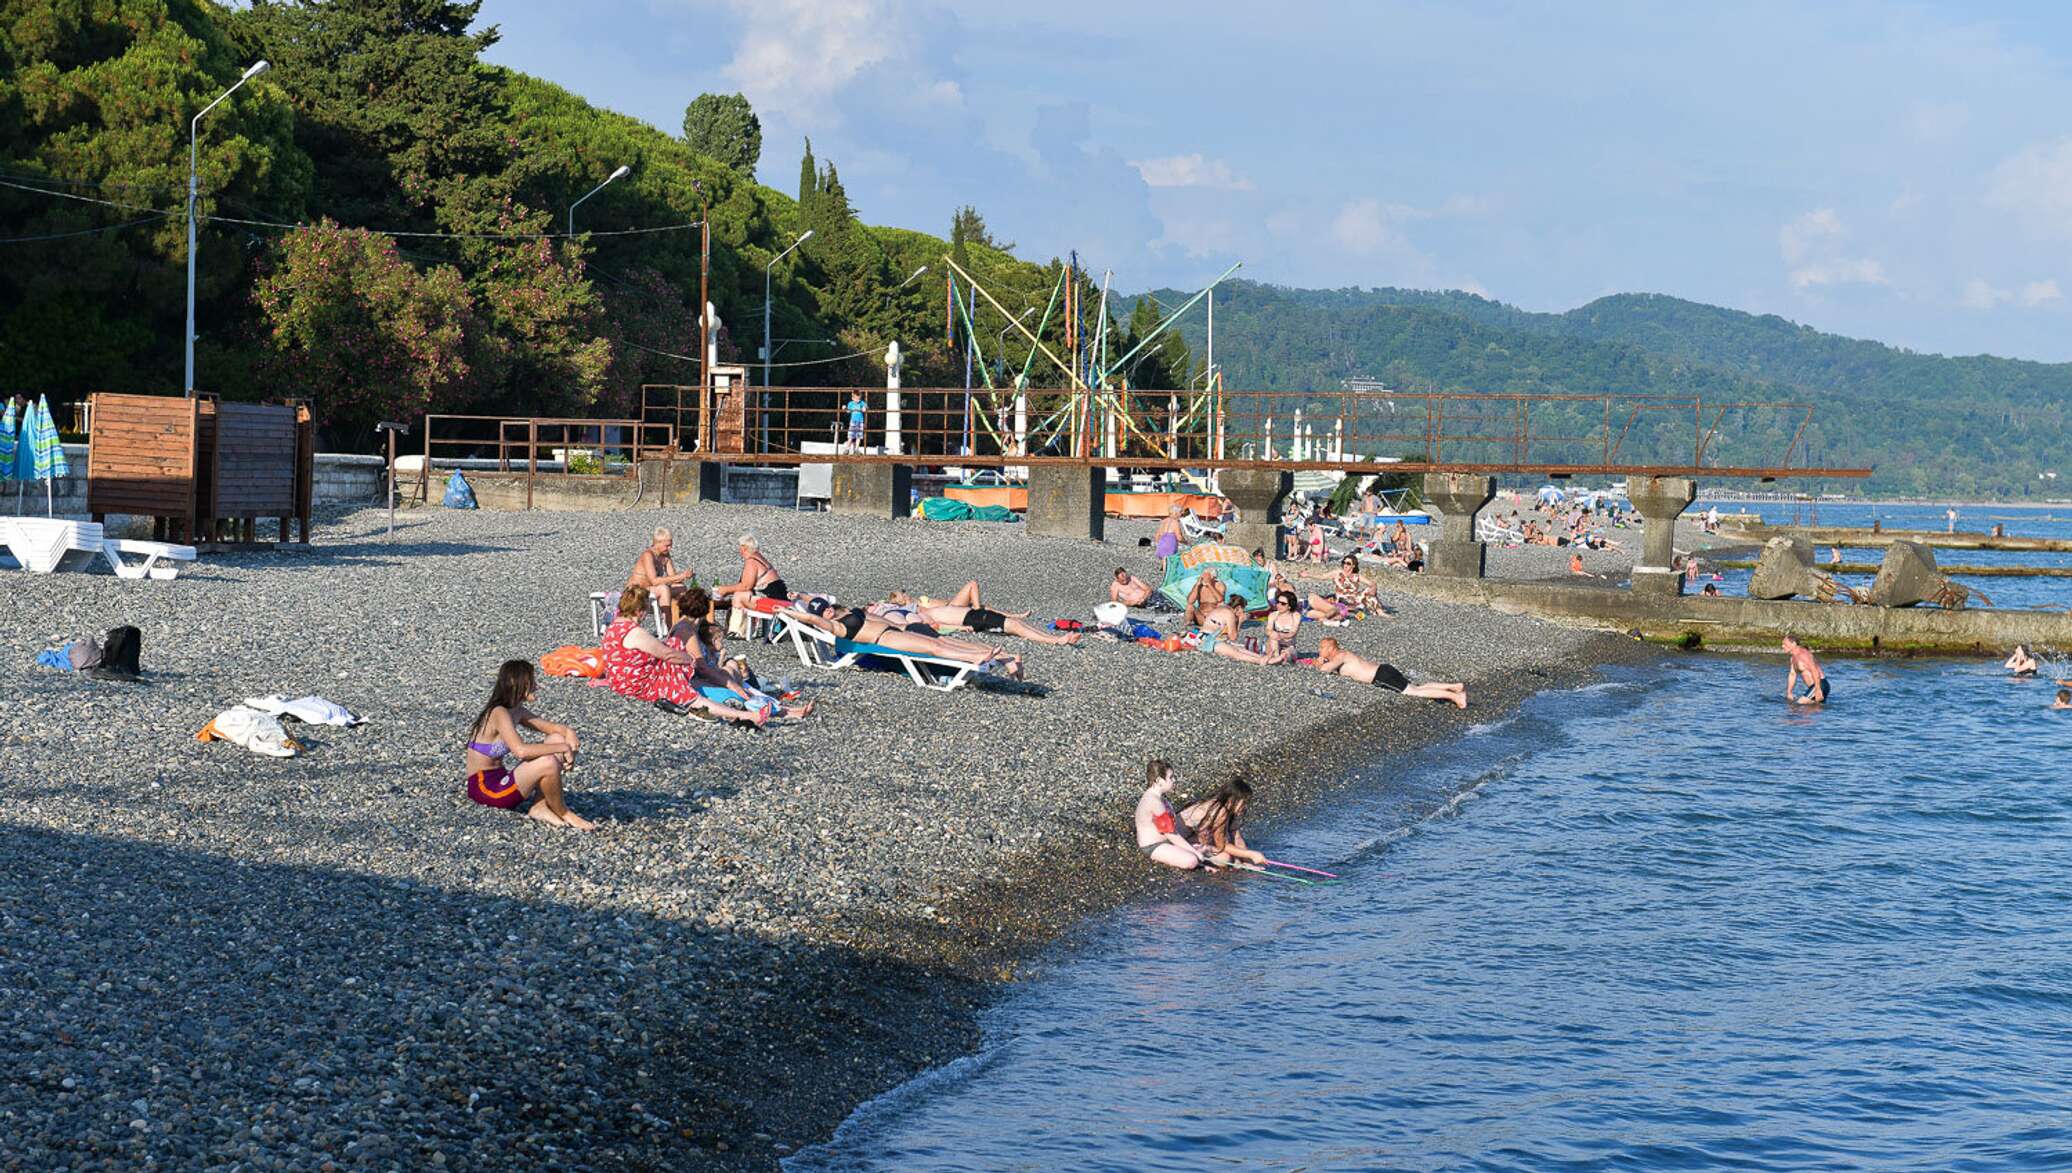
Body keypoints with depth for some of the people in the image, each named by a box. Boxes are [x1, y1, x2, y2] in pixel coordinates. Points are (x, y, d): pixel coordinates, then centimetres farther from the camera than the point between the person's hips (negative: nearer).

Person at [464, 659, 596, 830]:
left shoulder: (517, 712, 9)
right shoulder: (499, 713, -20)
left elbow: (552, 727, 15)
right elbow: (521, 750, -34)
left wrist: (569, 734, -9)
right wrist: (563, 747, -27)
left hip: (500, 780, 10)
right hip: (484, 788, -10)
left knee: (557, 740, 3)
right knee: (548, 763, -30)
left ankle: (540, 807, -4)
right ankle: (563, 814, -6)